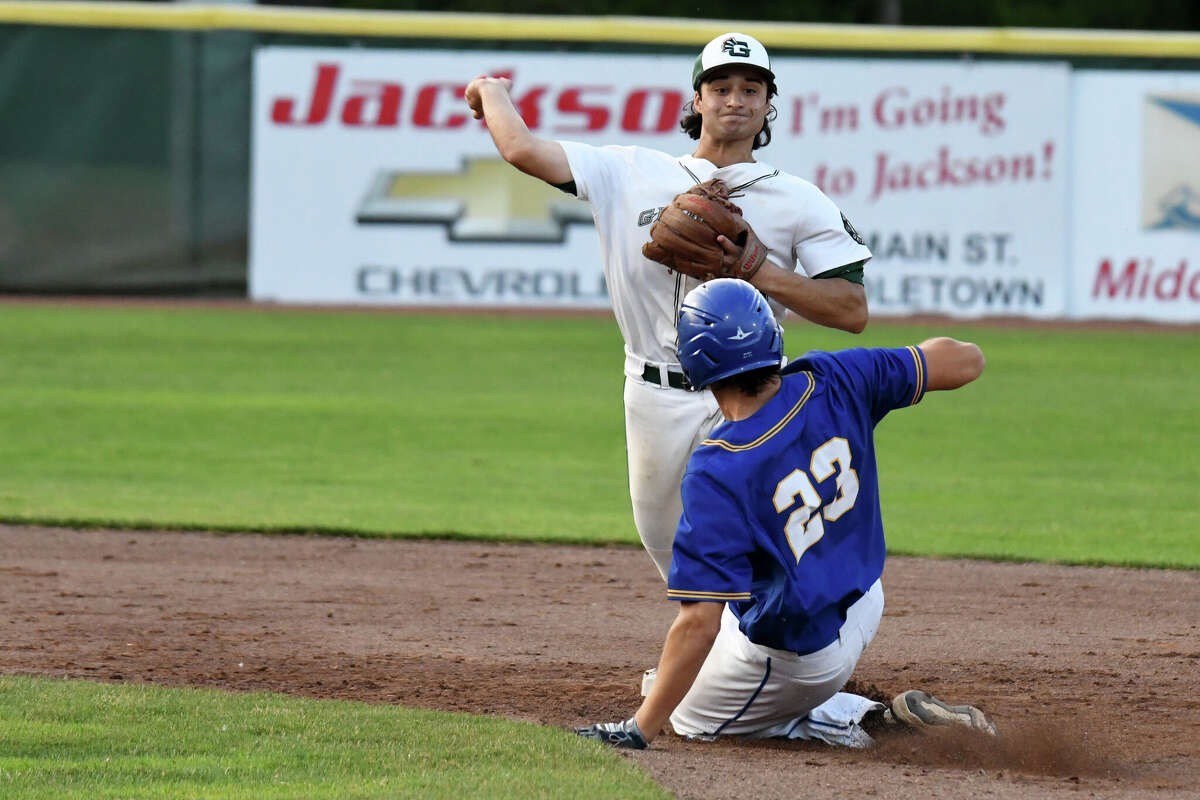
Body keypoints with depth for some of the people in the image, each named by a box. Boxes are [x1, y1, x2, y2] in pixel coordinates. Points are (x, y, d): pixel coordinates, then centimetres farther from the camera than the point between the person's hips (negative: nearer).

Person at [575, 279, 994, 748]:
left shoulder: (717, 472, -32)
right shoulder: (835, 383, -18)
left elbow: (699, 623, -33)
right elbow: (963, 363, -5)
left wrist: (638, 731, -26)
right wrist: (964, 353, 21)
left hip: (799, 657, -7)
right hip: (864, 607, 7)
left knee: (686, 714, 20)